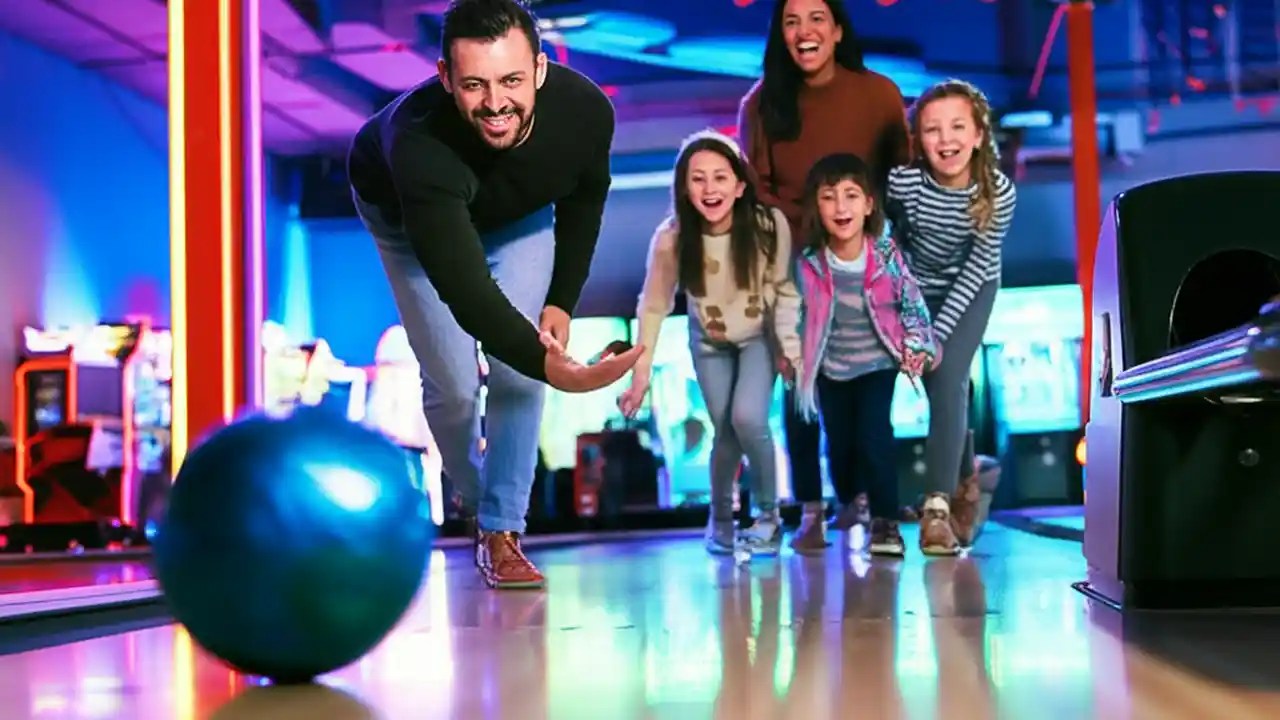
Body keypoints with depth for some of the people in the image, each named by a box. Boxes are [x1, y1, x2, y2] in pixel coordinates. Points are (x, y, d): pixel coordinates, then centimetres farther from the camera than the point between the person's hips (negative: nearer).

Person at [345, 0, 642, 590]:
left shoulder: (585, 110, -34)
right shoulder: (418, 142, -46)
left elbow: (585, 199, -8)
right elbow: (466, 291, -50)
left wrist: (562, 300, -11)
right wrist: (552, 369, -61)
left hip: (521, 214, 3)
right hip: (404, 213, -2)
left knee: (517, 373, -10)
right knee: (453, 385, -4)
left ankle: (502, 531, 4)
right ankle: (479, 509, 25)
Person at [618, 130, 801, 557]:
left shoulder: (769, 225, -29)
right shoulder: (671, 237, -25)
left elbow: (784, 289, -16)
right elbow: (654, 307, -17)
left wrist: (789, 346, -19)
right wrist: (641, 374, -16)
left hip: (761, 336, -1)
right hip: (710, 342, 1)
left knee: (748, 420, -18)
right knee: (726, 432, -1)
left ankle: (768, 514, 6)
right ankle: (720, 517, 28)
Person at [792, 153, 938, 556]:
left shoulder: (887, 254, -16)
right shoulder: (808, 263, -17)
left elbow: (912, 301, -2)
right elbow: (800, 315, -1)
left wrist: (918, 347, -5)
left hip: (877, 362, -1)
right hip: (831, 368, 2)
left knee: (874, 433, -18)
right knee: (839, 442, 10)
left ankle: (885, 520, -8)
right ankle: (850, 505, 40)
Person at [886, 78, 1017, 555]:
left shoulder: (999, 192, -27)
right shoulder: (901, 179, -27)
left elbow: (978, 268, -20)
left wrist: (938, 332, -23)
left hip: (970, 290, -1)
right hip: (915, 286, 1)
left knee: (948, 380, -14)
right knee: (939, 387, 1)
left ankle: (937, 505, -14)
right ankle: (961, 480, 24)